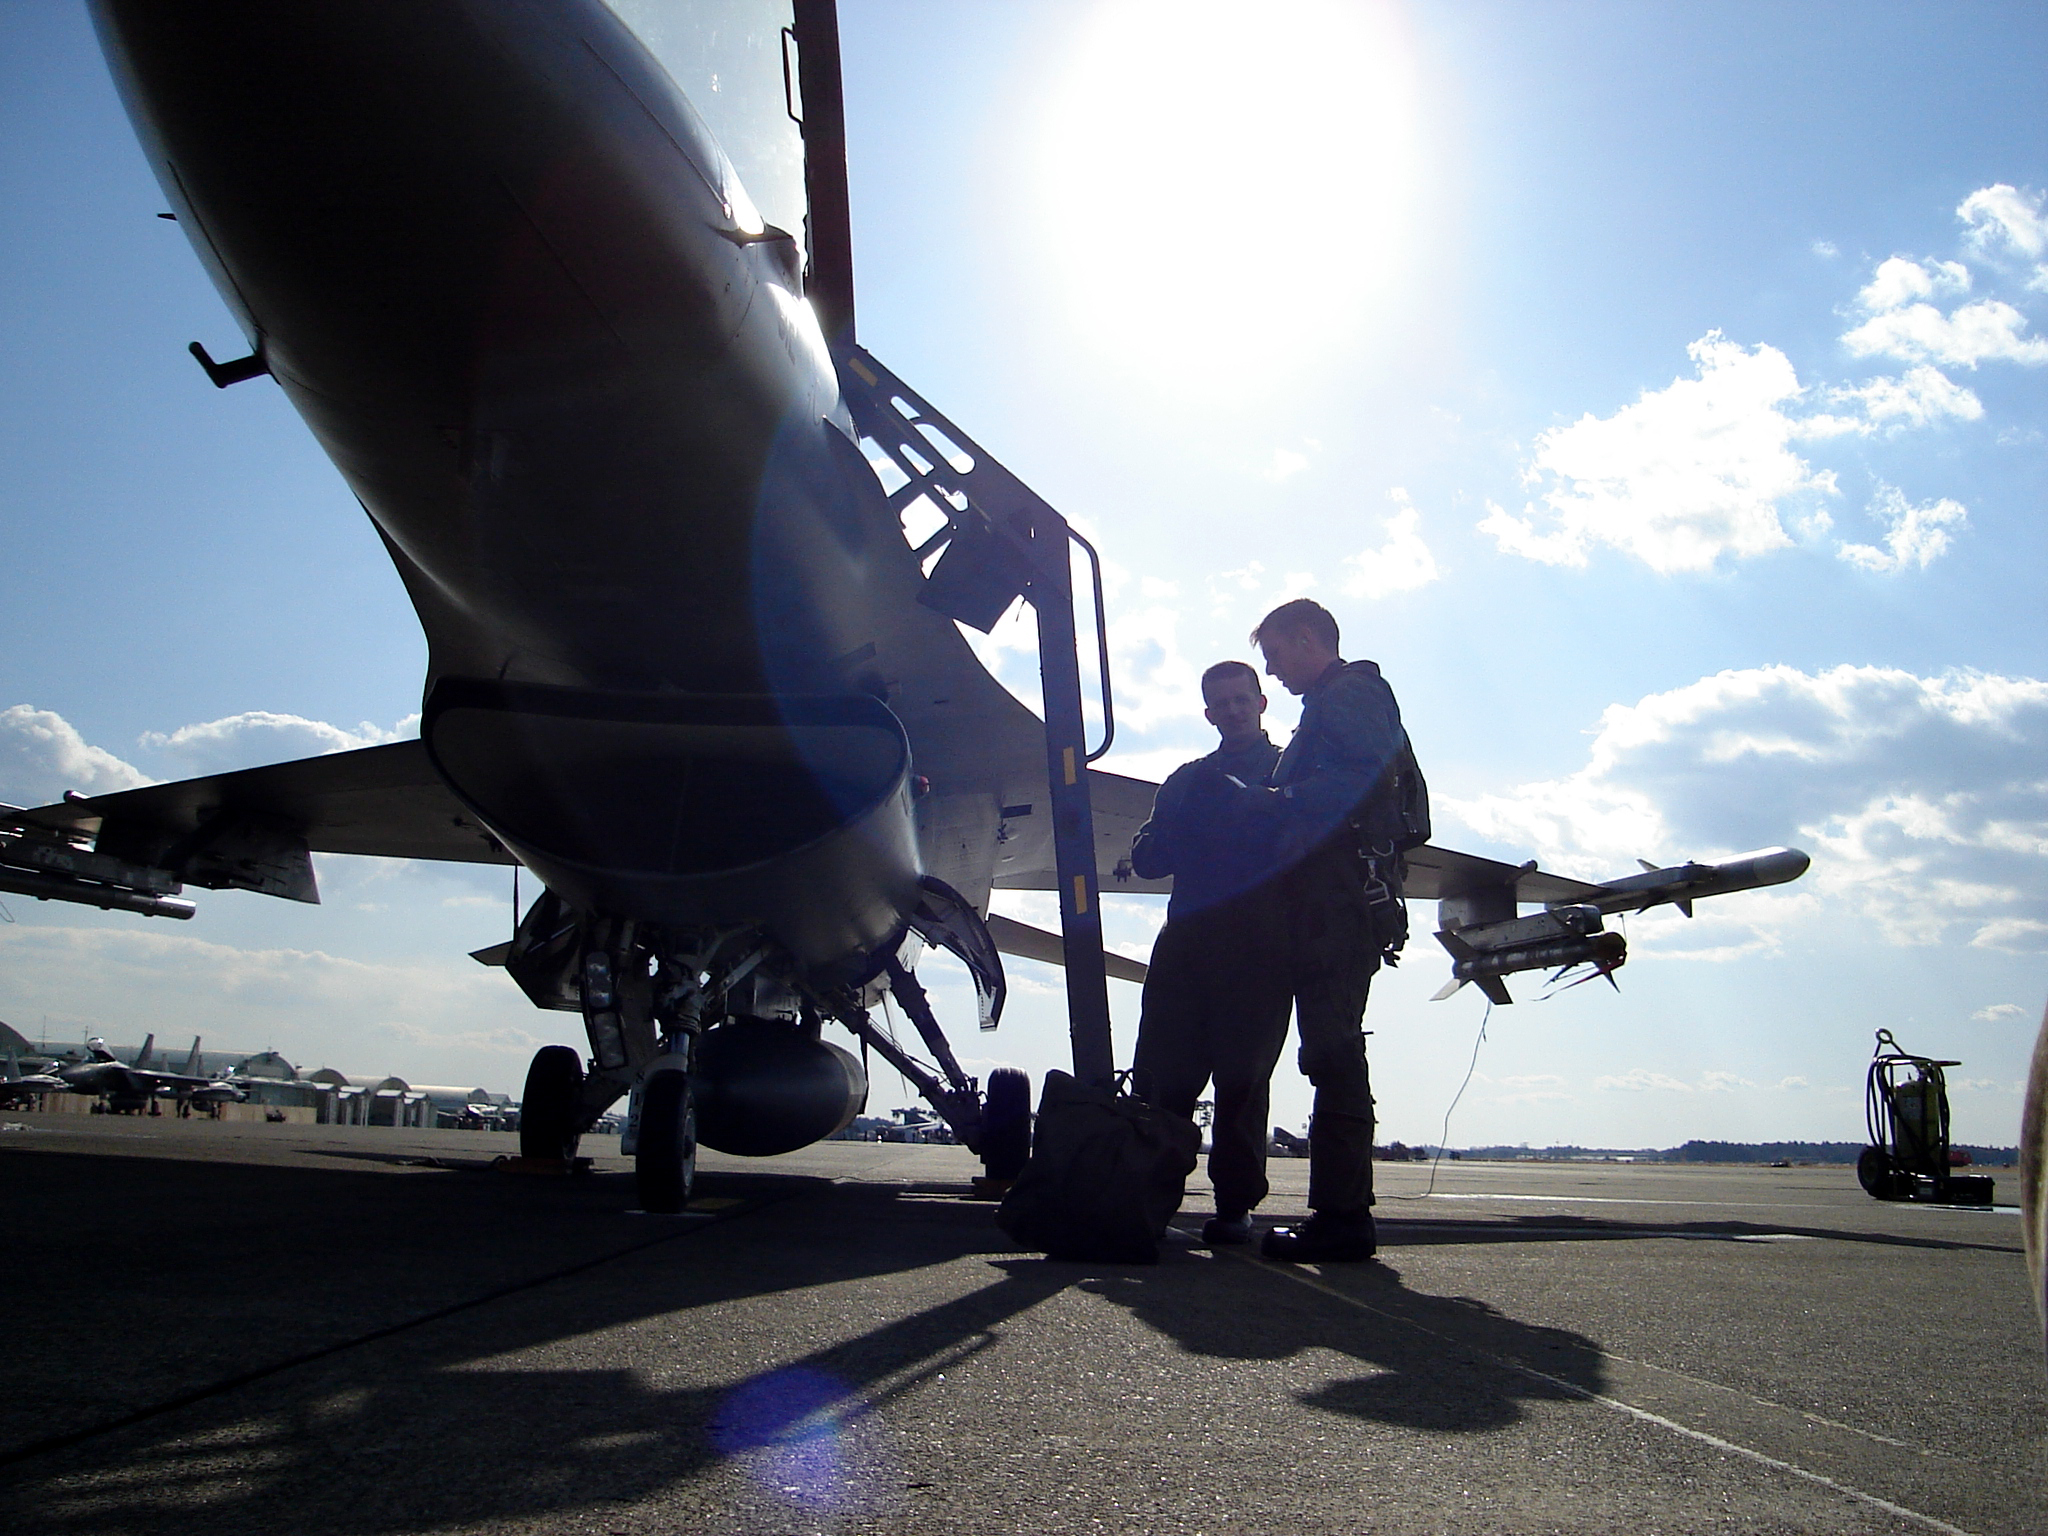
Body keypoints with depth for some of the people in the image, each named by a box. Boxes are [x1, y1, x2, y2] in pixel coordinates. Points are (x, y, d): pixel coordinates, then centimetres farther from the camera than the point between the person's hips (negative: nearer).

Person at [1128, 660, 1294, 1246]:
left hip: (1259, 945, -3)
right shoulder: (1187, 780, 24)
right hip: (1187, 939, 3)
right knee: (1160, 1074, -5)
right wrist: (1183, 832, -5)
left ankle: (1235, 1206, 2)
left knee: (1242, 1075, -5)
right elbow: (1147, 859, 15)